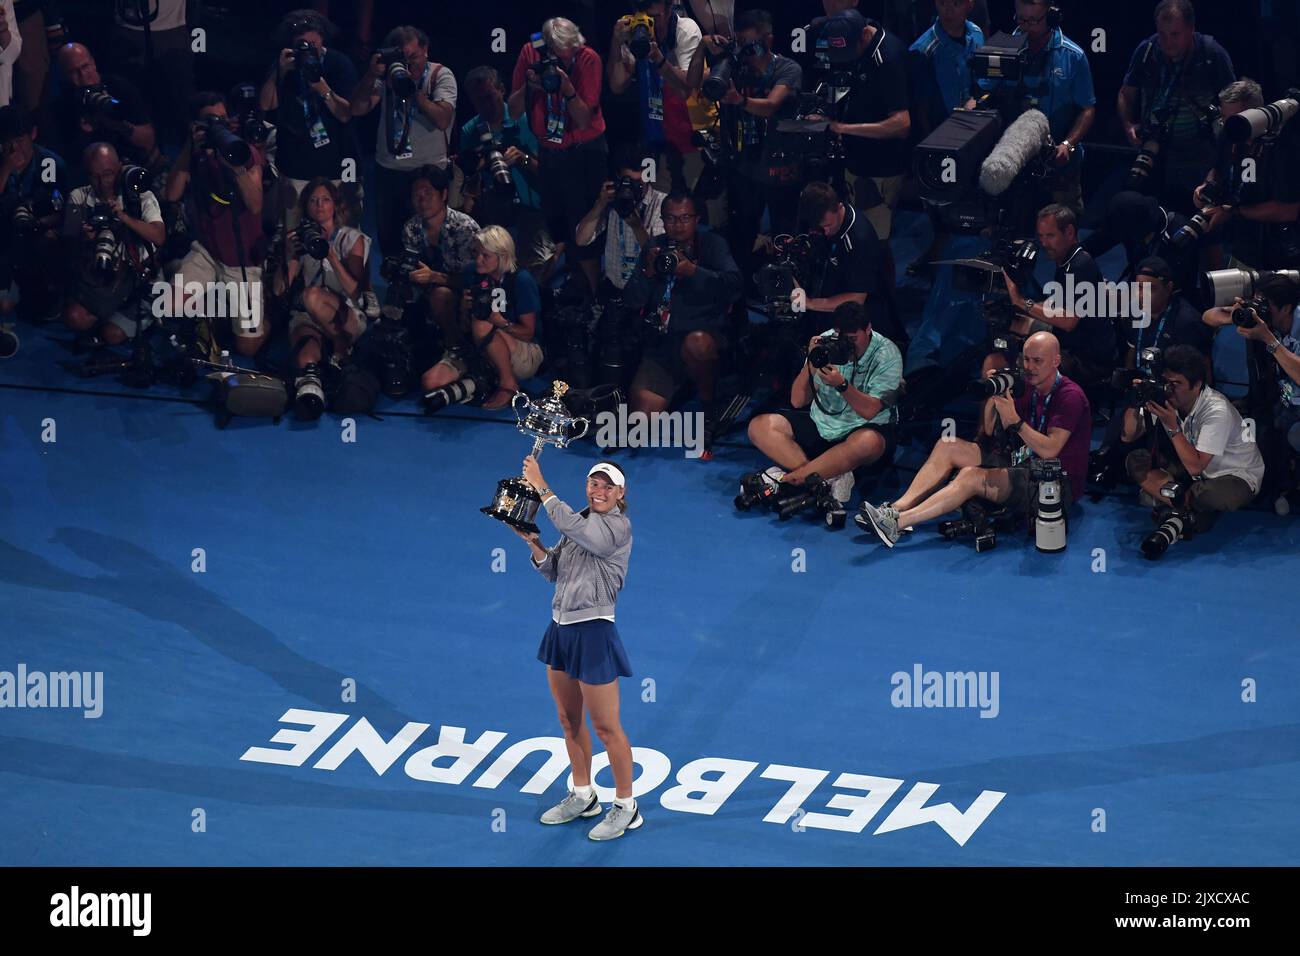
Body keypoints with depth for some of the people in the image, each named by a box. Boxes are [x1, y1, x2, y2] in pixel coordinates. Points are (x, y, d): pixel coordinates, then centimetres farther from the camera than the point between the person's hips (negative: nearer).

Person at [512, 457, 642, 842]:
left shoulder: (618, 527, -14)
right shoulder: (579, 524, 9)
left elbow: (569, 525, -28)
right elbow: (553, 572, 10)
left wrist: (540, 487, -20)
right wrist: (534, 544, -7)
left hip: (592, 633, -8)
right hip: (561, 628, 8)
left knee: (605, 727, -3)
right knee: (569, 720, 17)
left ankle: (626, 807, 7)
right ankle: (583, 797, 30)